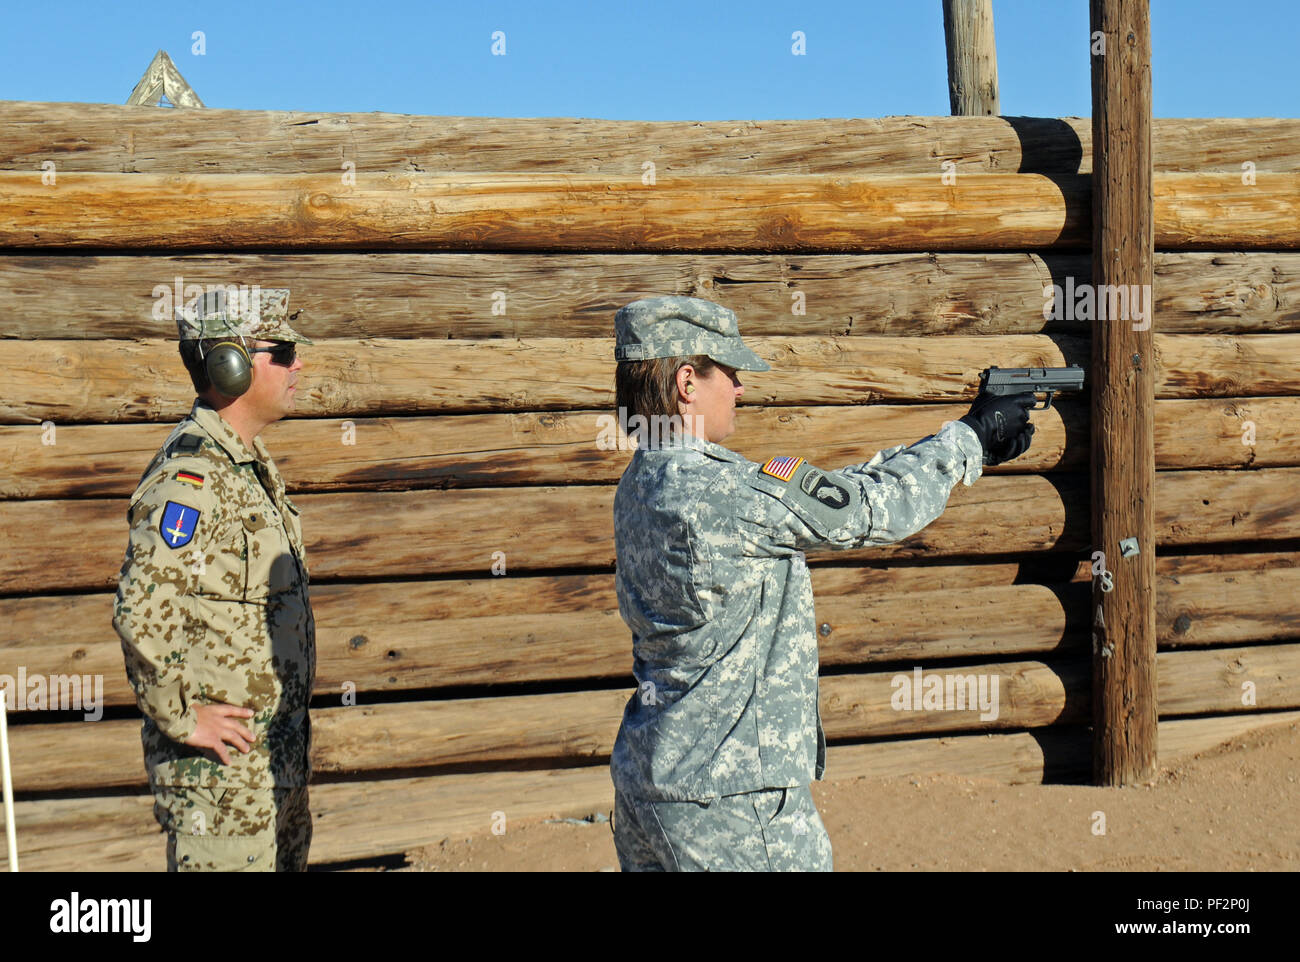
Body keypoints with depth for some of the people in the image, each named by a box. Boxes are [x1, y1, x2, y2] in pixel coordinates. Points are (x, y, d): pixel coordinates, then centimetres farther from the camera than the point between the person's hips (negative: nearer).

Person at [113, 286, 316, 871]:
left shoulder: (250, 464, 11)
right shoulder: (191, 476, -20)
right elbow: (141, 611, -29)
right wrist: (180, 718, -20)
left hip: (276, 753, 10)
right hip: (222, 760, -9)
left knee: (286, 860, 18)